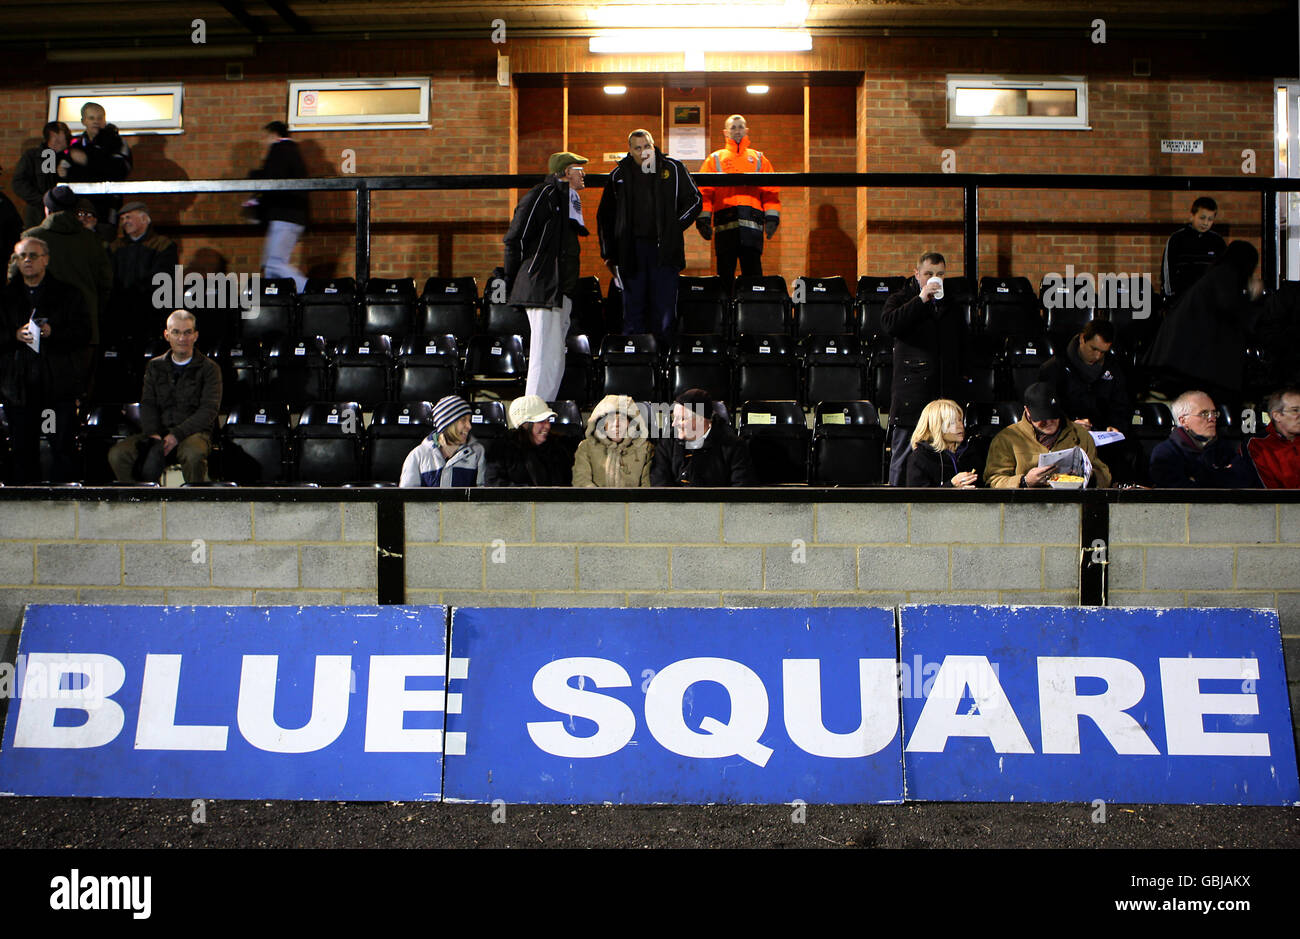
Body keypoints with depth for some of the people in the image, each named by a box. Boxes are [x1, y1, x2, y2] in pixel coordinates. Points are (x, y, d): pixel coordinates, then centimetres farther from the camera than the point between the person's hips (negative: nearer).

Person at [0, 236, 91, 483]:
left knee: (64, 444, -2)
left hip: (60, 381, -2)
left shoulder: (67, 293, 6)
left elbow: (84, 332, -3)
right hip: (20, 383, 2)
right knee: (23, 446, 5)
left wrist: (53, 333, -18)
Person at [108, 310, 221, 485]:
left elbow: (208, 410, -6)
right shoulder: (155, 366, 17)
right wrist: (152, 433, -10)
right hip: (159, 432, 4)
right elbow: (147, 403, 11)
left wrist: (177, 434, -17)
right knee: (117, 454, -21)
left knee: (193, 455, -40)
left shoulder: (209, 368, 4)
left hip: (193, 432, -4)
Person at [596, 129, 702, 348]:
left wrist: (674, 227, 2)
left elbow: (694, 200, 13)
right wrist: (609, 253, 10)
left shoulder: (673, 169, 6)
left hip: (664, 249, -1)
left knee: (664, 305, -2)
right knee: (633, 307, 1)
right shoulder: (620, 175, 10)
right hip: (631, 251, 1)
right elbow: (605, 216, 17)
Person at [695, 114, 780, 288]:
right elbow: (704, 192, 9)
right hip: (725, 222, 0)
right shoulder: (715, 159, 18)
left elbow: (771, 191, 13)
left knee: (753, 272, -5)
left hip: (752, 223, 0)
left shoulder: (758, 159, 20)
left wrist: (772, 218, 0)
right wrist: (703, 219, -4)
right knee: (725, 274, -2)